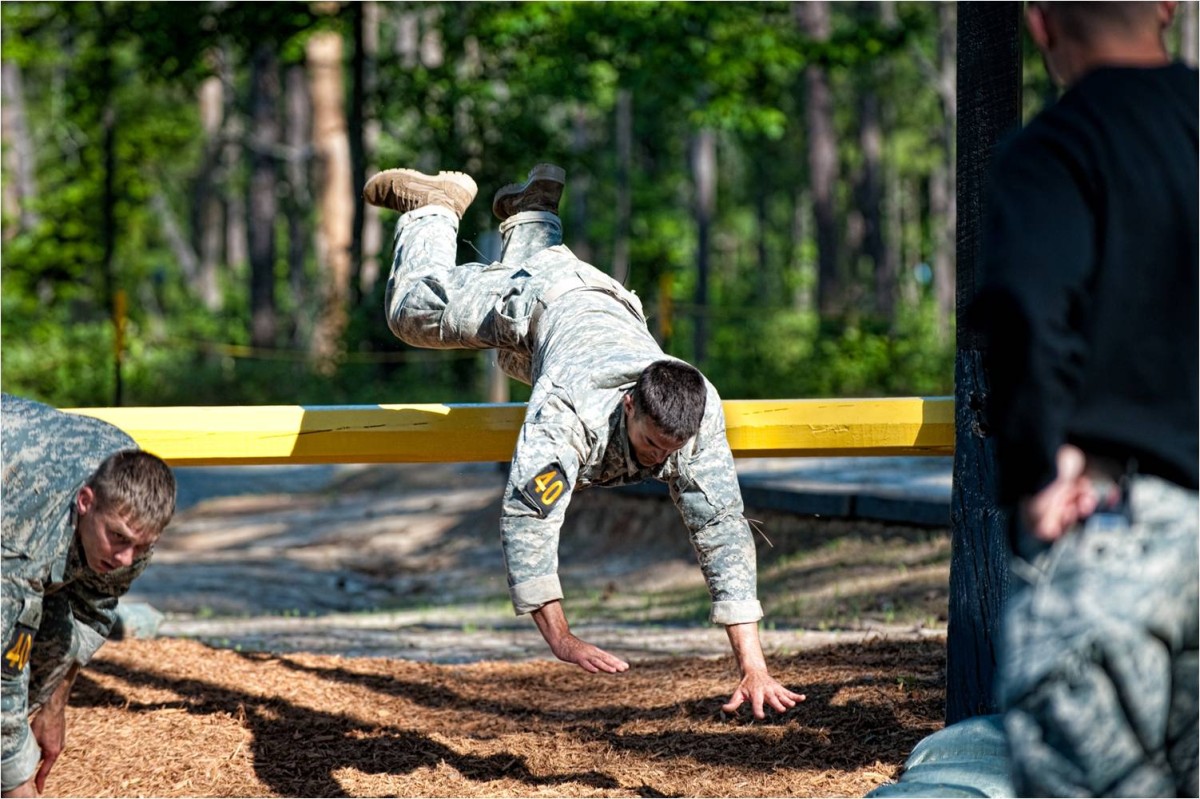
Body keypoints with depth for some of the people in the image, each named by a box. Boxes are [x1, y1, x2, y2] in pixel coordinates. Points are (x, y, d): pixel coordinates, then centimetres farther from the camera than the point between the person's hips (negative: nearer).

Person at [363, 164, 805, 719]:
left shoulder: (701, 417, -42)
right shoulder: (573, 410, -52)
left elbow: (723, 530, -41)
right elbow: (527, 516, -57)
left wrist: (754, 667, -45)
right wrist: (559, 638, -62)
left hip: (607, 306, 3)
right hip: (534, 302, -3)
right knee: (413, 309, 21)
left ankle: (532, 212, 60)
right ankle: (436, 204, 39)